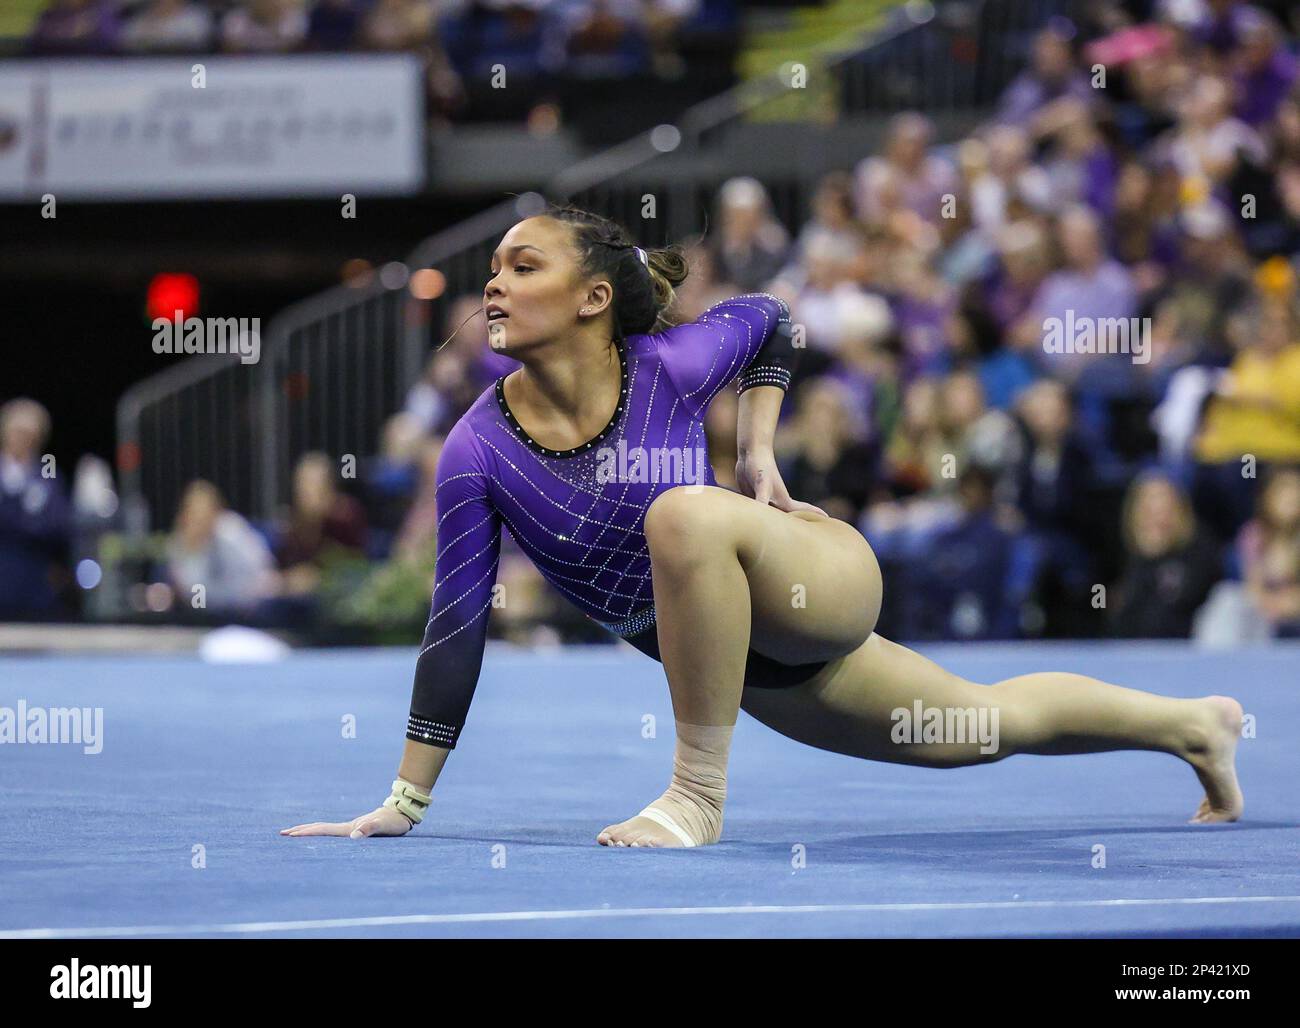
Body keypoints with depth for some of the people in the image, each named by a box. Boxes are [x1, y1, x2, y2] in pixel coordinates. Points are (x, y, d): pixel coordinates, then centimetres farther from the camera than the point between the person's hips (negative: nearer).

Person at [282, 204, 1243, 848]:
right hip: (748, 659, 4)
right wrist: (406, 801, -12)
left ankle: (700, 795, -24)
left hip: (825, 580, -4)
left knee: (684, 511, -37)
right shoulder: (480, 450, -16)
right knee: (986, 724, 21)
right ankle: (1193, 724, 47)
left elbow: (767, 320, 1)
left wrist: (759, 451, -5)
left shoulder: (669, 368, -22)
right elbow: (458, 623, -11)